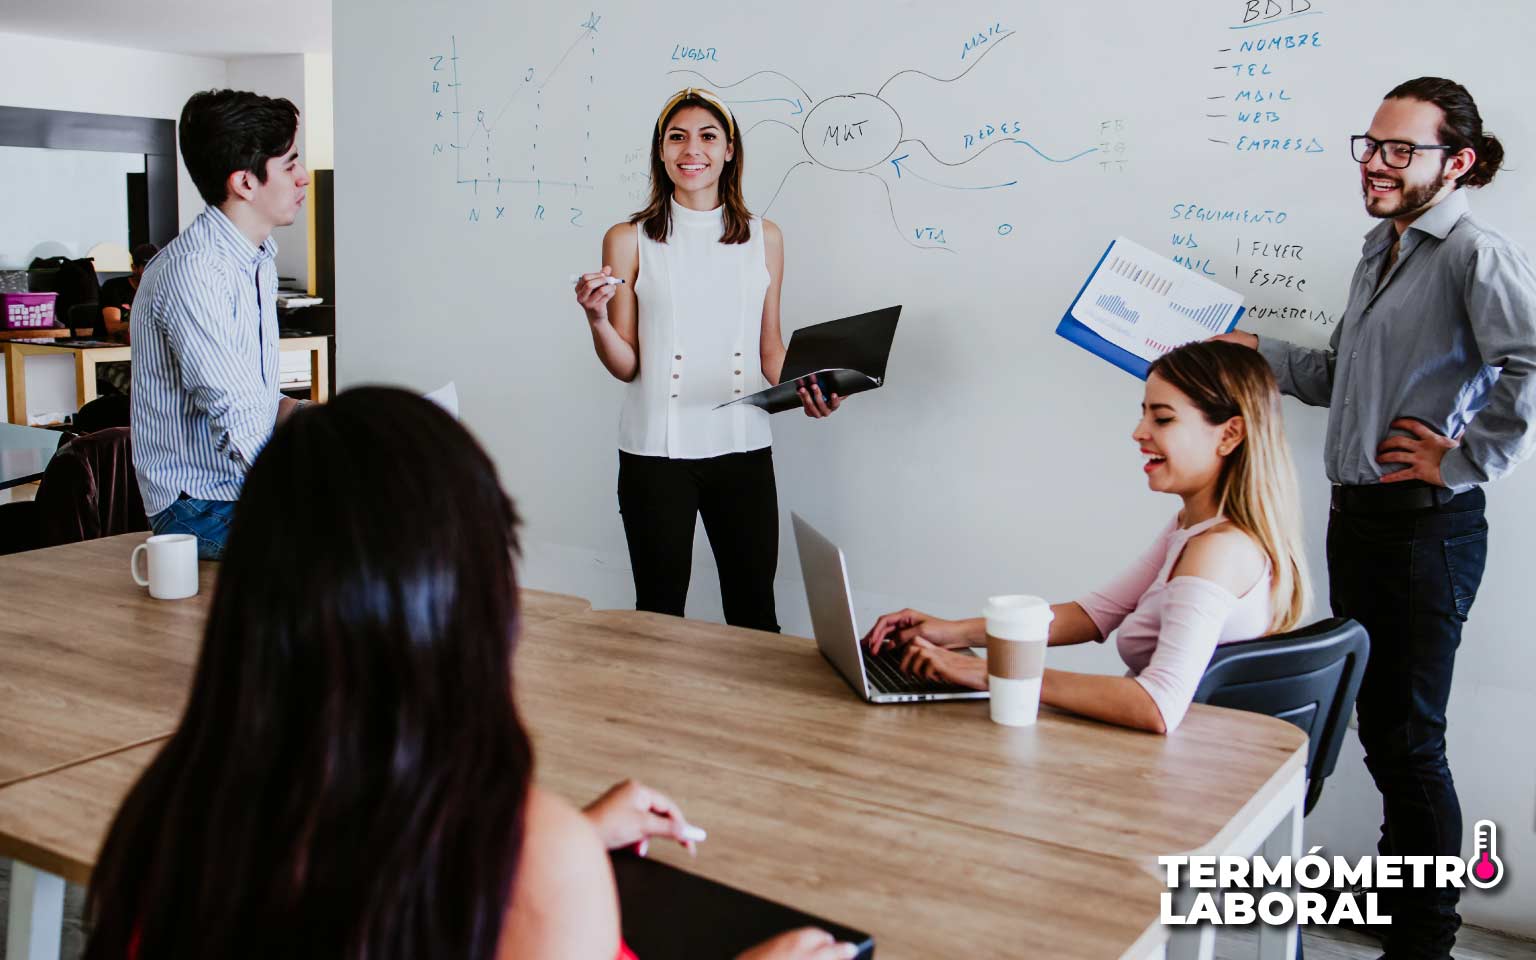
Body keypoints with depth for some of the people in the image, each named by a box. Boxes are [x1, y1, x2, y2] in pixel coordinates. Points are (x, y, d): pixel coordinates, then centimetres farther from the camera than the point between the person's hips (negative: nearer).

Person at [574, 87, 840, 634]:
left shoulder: (764, 238, 7)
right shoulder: (629, 241, 0)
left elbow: (770, 347, 13)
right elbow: (625, 366, 0)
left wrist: (805, 391, -6)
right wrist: (597, 319, -19)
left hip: (743, 447, 2)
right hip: (657, 450, -2)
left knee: (754, 611, 10)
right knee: (660, 611, 10)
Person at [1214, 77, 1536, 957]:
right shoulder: (1381, 249, 14)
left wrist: (1465, 463, -20)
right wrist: (1255, 349, 10)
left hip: (1427, 524, -8)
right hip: (1358, 515, 8)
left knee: (1409, 739, 1)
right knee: (1379, 722, 18)